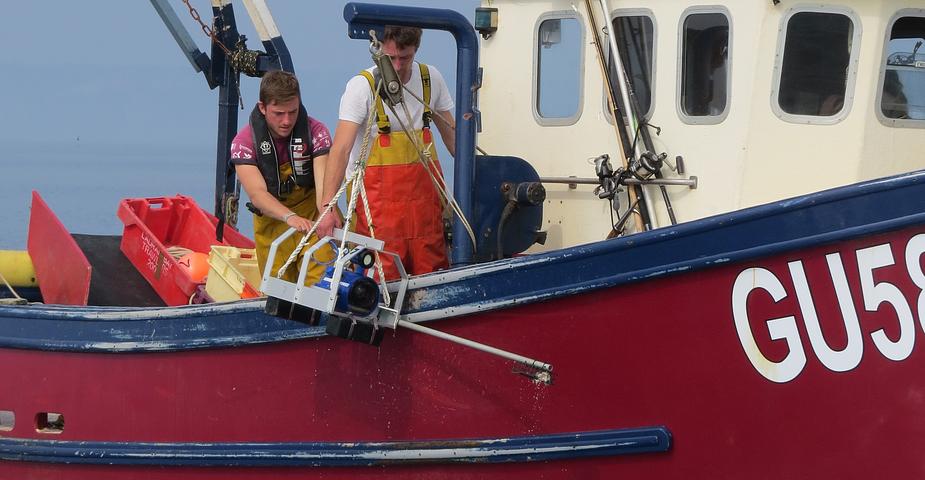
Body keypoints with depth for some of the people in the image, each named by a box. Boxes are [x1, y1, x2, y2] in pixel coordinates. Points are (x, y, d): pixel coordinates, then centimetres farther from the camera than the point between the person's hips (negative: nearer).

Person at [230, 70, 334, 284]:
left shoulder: (315, 132, -13)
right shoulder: (244, 141, -14)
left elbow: (323, 182, -24)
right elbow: (257, 194, -25)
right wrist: (290, 217, -45)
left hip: (312, 218, 0)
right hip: (271, 223, 1)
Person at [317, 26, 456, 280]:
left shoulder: (431, 79, 6)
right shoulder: (362, 86, -9)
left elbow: (451, 133, 19)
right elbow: (341, 149, -17)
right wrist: (328, 206, -26)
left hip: (423, 189, 4)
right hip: (378, 193, -4)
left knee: (431, 274, 3)